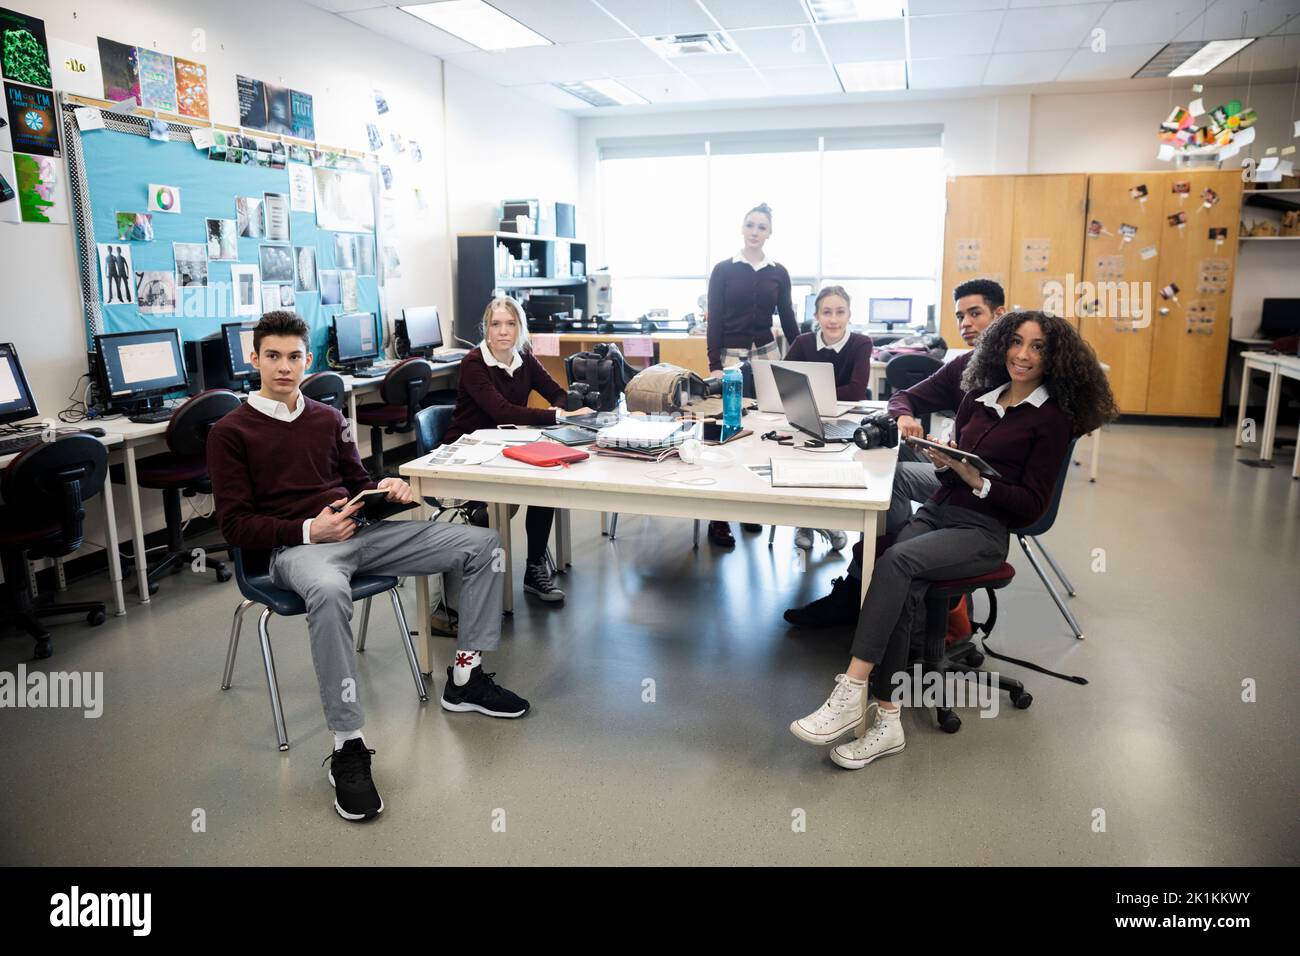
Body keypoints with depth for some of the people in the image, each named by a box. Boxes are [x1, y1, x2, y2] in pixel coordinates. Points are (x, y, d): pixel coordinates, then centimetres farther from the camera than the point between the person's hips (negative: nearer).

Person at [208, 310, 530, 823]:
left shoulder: (328, 419, 19)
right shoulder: (230, 432, 4)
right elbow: (235, 522, -2)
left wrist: (384, 488, 1)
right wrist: (308, 530, -17)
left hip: (359, 530, 6)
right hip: (295, 546, -5)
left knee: (481, 543, -6)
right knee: (329, 591, -44)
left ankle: (465, 676, 3)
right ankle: (348, 748, -33)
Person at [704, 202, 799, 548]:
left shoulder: (779, 272, 8)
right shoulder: (723, 270, 0)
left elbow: (788, 320, 10)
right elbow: (714, 321, -3)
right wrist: (714, 366, -11)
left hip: (766, 354, 3)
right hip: (731, 356, -3)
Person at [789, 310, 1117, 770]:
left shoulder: (1053, 419, 0)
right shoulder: (978, 398, 16)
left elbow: (1031, 506, -3)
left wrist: (976, 480, -17)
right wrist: (943, 461, -1)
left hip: (984, 531, -5)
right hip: (937, 511, 5)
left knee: (897, 560, -33)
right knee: (903, 594, -27)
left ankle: (851, 692, -33)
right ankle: (887, 721, -24)